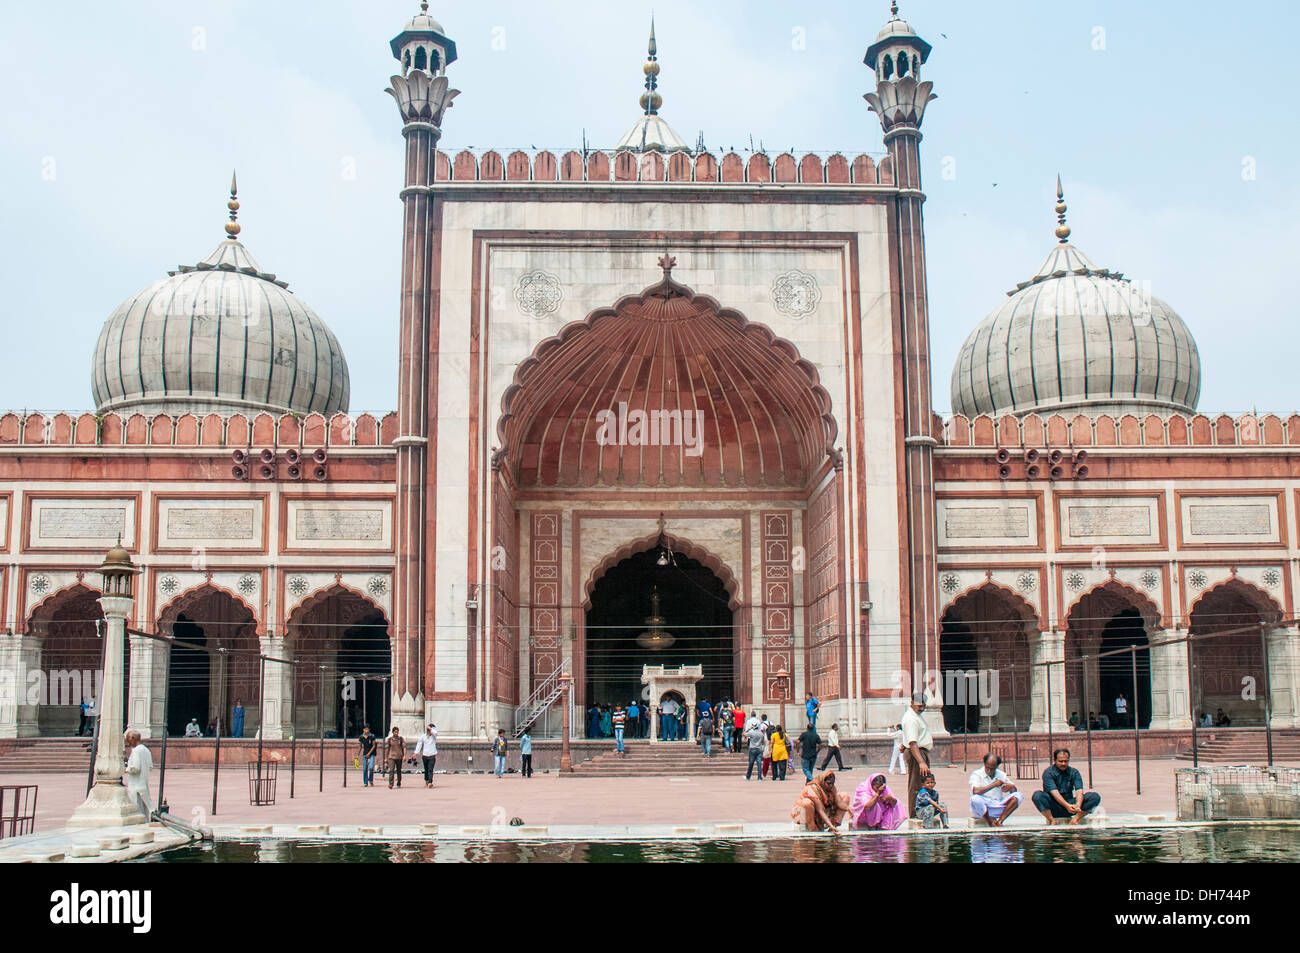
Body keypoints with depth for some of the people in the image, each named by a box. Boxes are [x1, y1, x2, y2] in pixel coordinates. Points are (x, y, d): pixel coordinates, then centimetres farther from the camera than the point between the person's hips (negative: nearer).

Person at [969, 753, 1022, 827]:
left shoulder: (1001, 775, 12)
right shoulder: (976, 774, -4)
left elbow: (1014, 790, 11)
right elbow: (975, 791, -22)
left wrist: (1010, 787, -13)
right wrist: (993, 785, -20)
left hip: (998, 808, 4)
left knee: (1017, 796, -12)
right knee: (975, 798, -37)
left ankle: (999, 821, -19)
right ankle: (991, 823, -15)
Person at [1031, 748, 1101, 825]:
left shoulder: (1074, 772, 3)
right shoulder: (1048, 773, -8)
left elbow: (1079, 791, -11)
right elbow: (1054, 793, -21)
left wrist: (1078, 805, -33)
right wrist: (1067, 806, -38)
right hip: (1053, 809, -3)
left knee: (1095, 797, -15)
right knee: (1037, 795, -33)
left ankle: (1075, 819, -18)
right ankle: (1052, 821, -18)